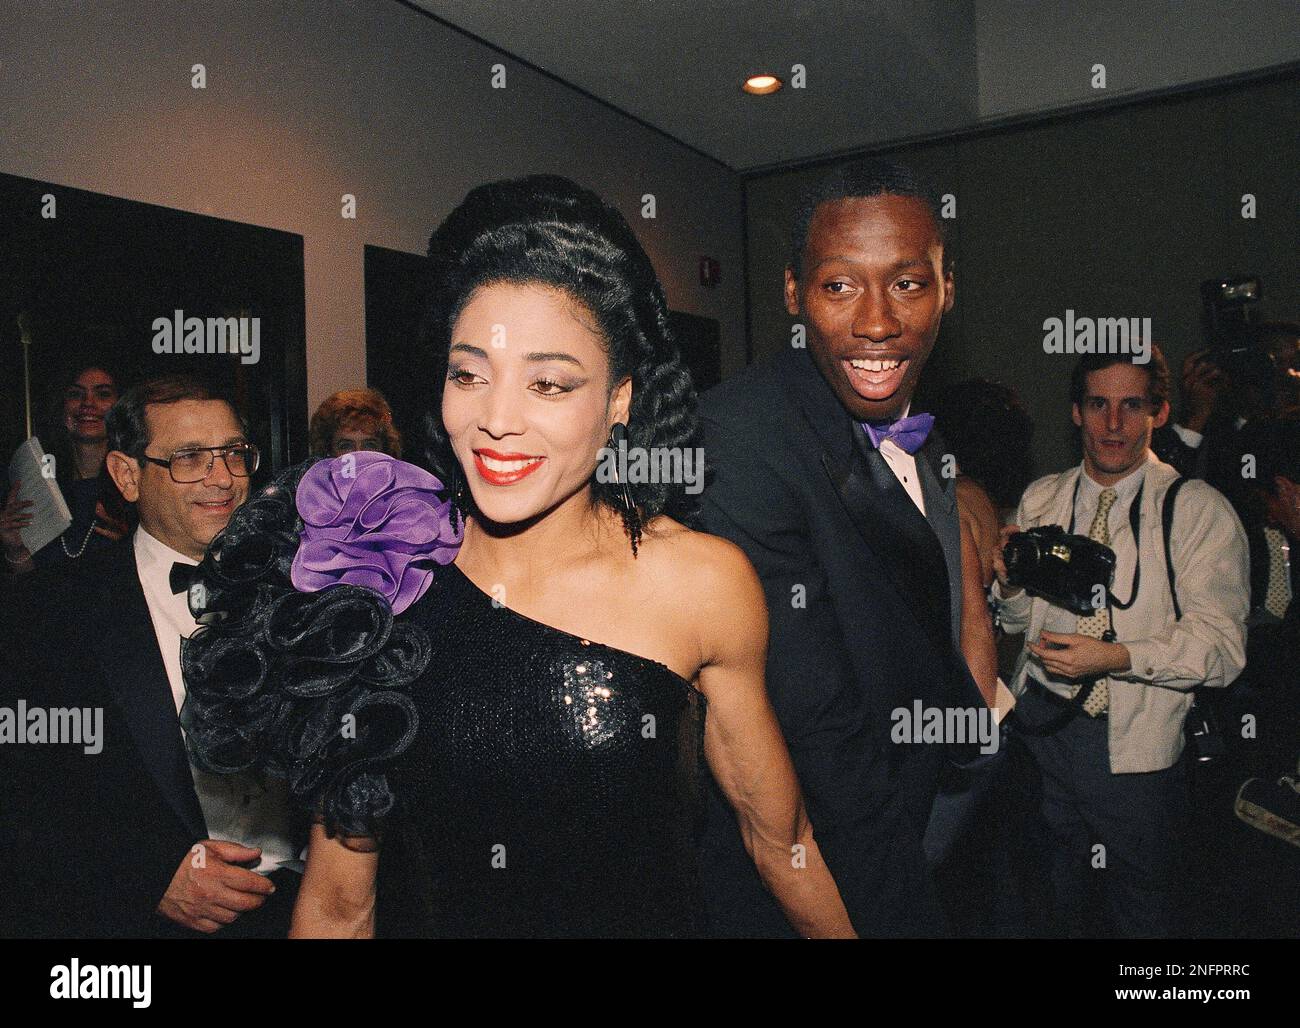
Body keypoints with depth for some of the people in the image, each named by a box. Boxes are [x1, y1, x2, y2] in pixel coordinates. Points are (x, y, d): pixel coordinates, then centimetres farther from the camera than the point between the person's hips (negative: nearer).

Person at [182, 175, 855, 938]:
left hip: (651, 918, -1)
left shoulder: (702, 583, -19)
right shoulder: (374, 576, -16)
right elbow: (336, 904, -9)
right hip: (424, 919, 2)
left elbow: (781, 839, -5)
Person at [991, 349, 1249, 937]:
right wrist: (1010, 583, -11)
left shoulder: (1200, 510, -9)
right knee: (1049, 907, 22)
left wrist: (1116, 656, -28)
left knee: (1140, 916, 13)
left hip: (1135, 748, -4)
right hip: (1041, 728, 4)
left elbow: (1221, 650, -15)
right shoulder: (1040, 500, 4)